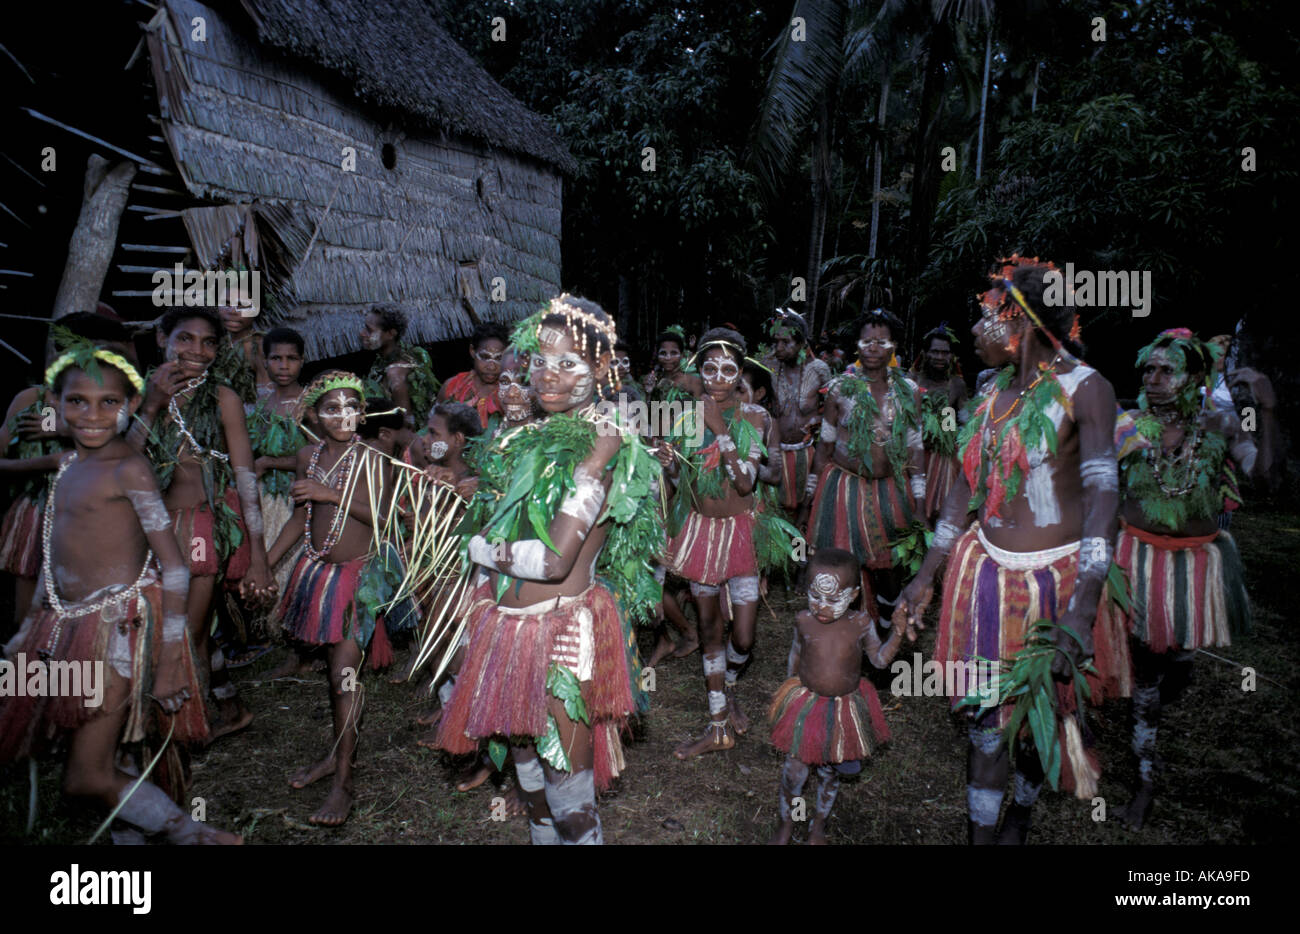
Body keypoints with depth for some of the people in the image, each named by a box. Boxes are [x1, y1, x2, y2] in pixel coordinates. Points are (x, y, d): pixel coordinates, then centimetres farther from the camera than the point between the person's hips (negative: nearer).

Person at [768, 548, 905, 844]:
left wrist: (897, 634, -16)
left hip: (846, 708, 0)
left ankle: (818, 826, 43)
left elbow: (879, 659, -1)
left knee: (830, 773, 18)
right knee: (794, 771, 8)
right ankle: (786, 824, 36)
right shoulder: (804, 620, -14)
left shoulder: (861, 623, -16)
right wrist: (792, 687, 15)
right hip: (805, 705, 0)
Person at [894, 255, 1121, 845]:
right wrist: (925, 577, 12)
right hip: (986, 569, 5)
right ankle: (981, 833, 23)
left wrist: (1082, 612, -31)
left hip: (1055, 575, -4)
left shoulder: (1084, 389, -13)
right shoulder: (995, 391, 6)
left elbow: (1102, 499, -21)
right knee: (987, 717, 9)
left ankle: (1019, 822, 35)